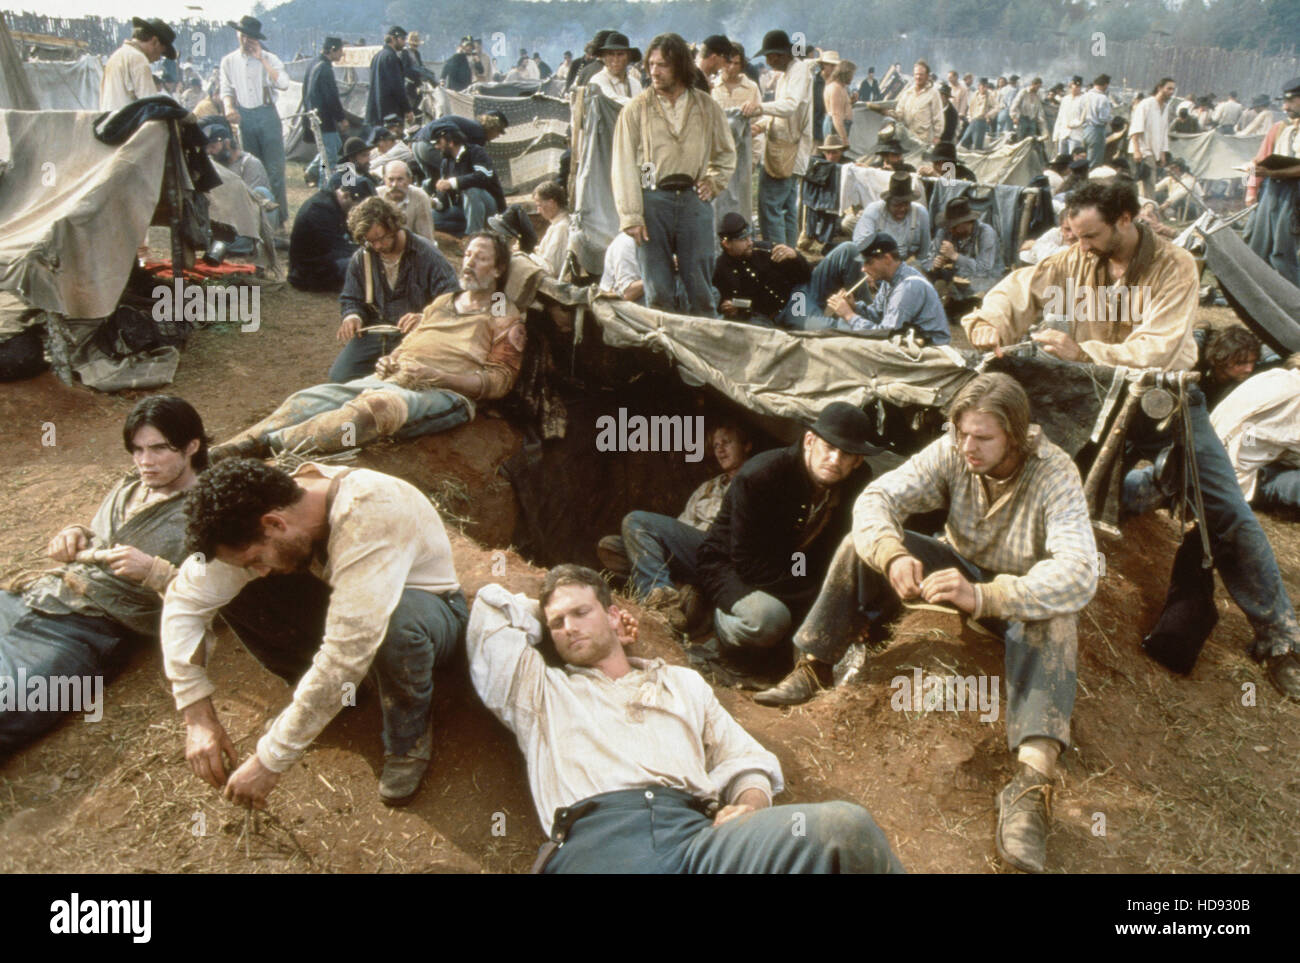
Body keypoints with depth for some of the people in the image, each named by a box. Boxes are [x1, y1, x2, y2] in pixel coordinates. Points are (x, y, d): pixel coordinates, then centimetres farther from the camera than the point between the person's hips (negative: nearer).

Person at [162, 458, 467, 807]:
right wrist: (199, 718, -21)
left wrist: (271, 760, -36)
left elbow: (346, 656, -43)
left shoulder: (368, 519, -40)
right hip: (347, 607, 6)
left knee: (398, 620, -41)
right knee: (236, 591, -17)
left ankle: (409, 736, -10)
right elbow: (185, 598, -14)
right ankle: (318, 697, 5)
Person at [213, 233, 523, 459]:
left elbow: (500, 380, -3)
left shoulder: (506, 317, 8)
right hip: (391, 380, 7)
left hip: (445, 393, -7)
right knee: (309, 399, -15)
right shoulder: (443, 301, 30)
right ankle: (220, 456, -25)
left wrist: (433, 375, -14)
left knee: (377, 406, -39)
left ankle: (274, 444, -45)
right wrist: (388, 361, 8)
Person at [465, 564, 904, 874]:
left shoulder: (683, 682, 35)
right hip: (593, 839, -3)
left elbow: (745, 761, 26)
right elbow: (491, 605, 31)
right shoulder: (541, 692, 31)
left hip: (698, 833, 3)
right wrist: (546, 619, 44)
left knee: (844, 826, -29)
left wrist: (749, 805, 4)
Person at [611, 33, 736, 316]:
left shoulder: (706, 106, 10)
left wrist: (713, 182, 7)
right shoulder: (636, 109, 5)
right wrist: (631, 216, -8)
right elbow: (624, 166, 0)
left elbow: (726, 153, 25)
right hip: (653, 199, -1)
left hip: (694, 200, 1)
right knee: (658, 292, 0)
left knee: (700, 287, 2)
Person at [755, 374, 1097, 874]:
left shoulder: (1055, 475, -29)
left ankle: (1032, 782, -50)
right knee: (862, 545, -15)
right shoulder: (952, 452, -17)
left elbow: (1078, 574, -41)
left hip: (1021, 586, -4)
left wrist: (982, 596, -54)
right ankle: (812, 669, -9)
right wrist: (892, 554, -43)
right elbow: (877, 497, -21)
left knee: (1054, 616, -39)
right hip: (961, 567, 4)